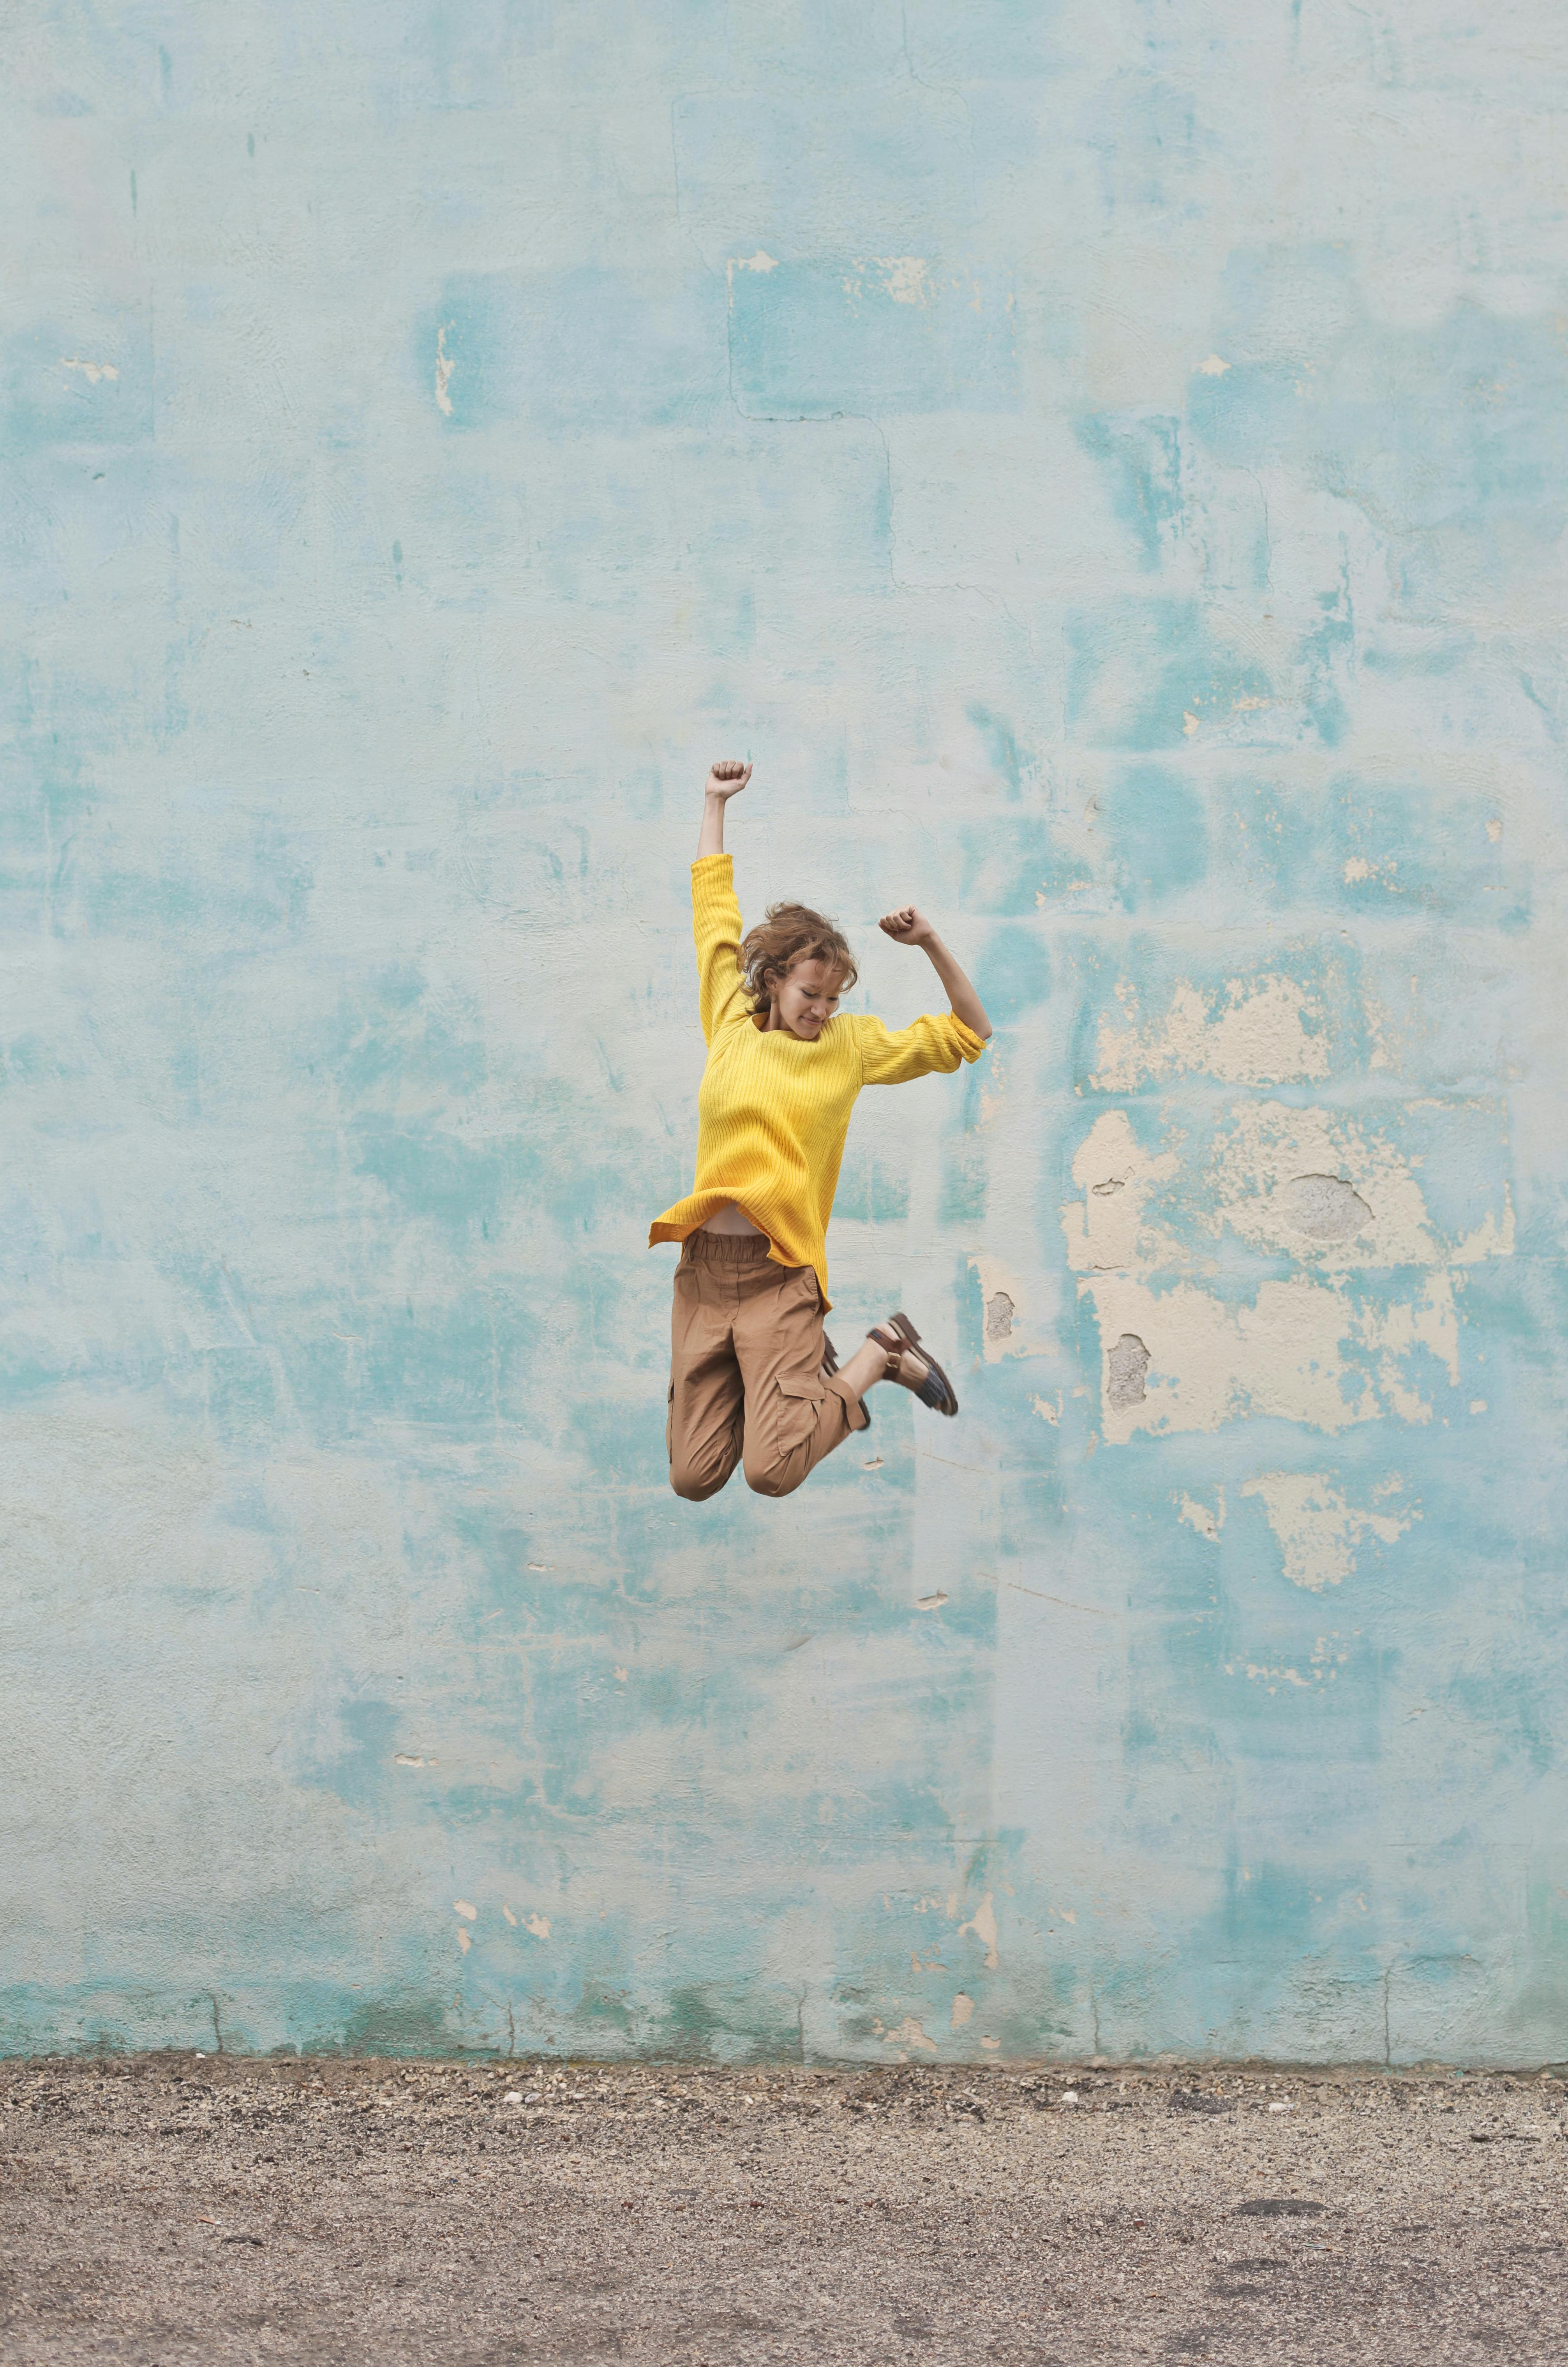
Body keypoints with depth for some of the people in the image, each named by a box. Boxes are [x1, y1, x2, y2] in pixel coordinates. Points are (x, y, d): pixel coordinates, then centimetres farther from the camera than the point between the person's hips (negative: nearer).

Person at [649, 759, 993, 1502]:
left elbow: (967, 1035, 13)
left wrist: (932, 945, -1)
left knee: (773, 1473, -16)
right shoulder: (732, 1023, 9)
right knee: (692, 1479, 1)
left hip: (780, 1274, -3)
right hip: (704, 1268, 3)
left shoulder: (851, 1044, 7)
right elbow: (714, 916, 20)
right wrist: (715, 805, 27)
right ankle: (804, 1370, 28)